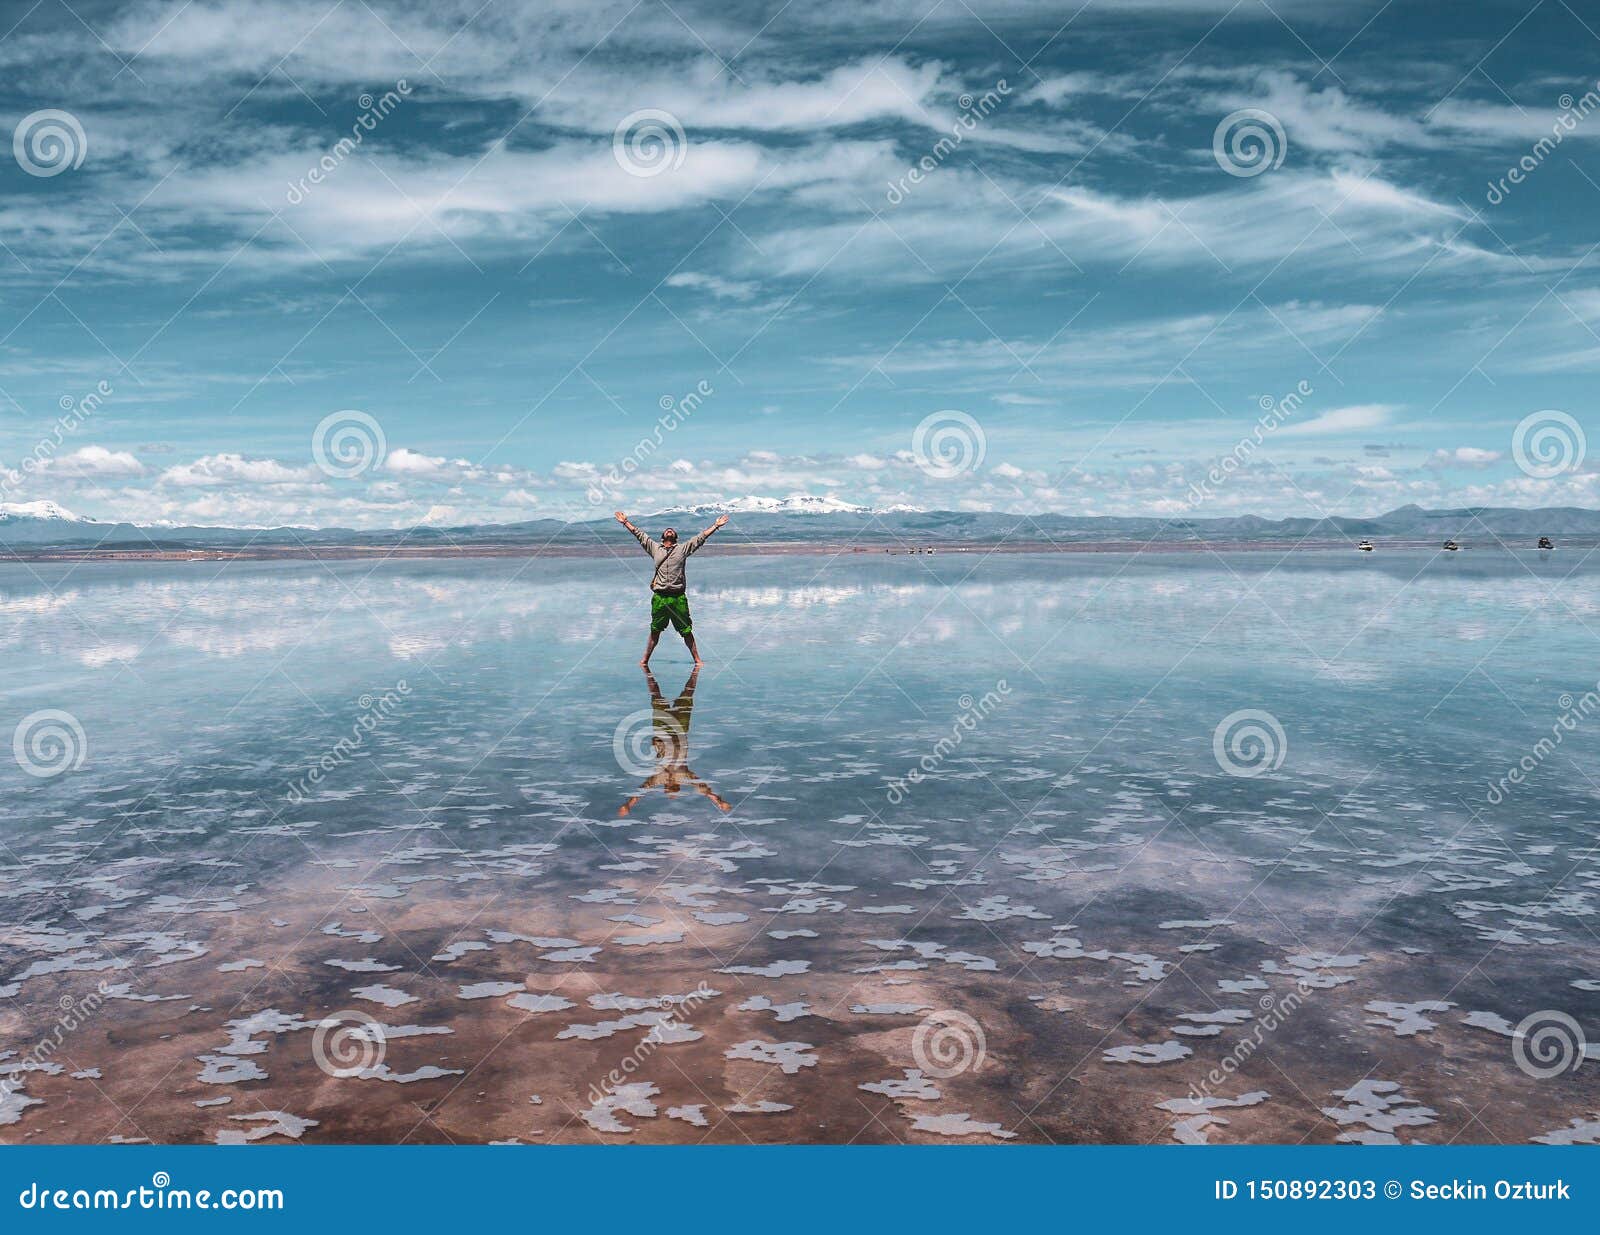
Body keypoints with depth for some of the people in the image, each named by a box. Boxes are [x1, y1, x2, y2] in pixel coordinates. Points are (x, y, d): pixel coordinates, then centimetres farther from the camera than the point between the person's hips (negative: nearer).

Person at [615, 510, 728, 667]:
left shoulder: (683, 548, 10)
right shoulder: (655, 548, 15)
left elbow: (701, 537, 10)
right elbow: (640, 535, 19)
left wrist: (716, 525, 7)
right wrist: (626, 522, 21)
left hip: (678, 597, -1)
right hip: (659, 597, 1)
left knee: (687, 631, 1)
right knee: (655, 631, 8)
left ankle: (697, 660, 7)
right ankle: (645, 661, 16)